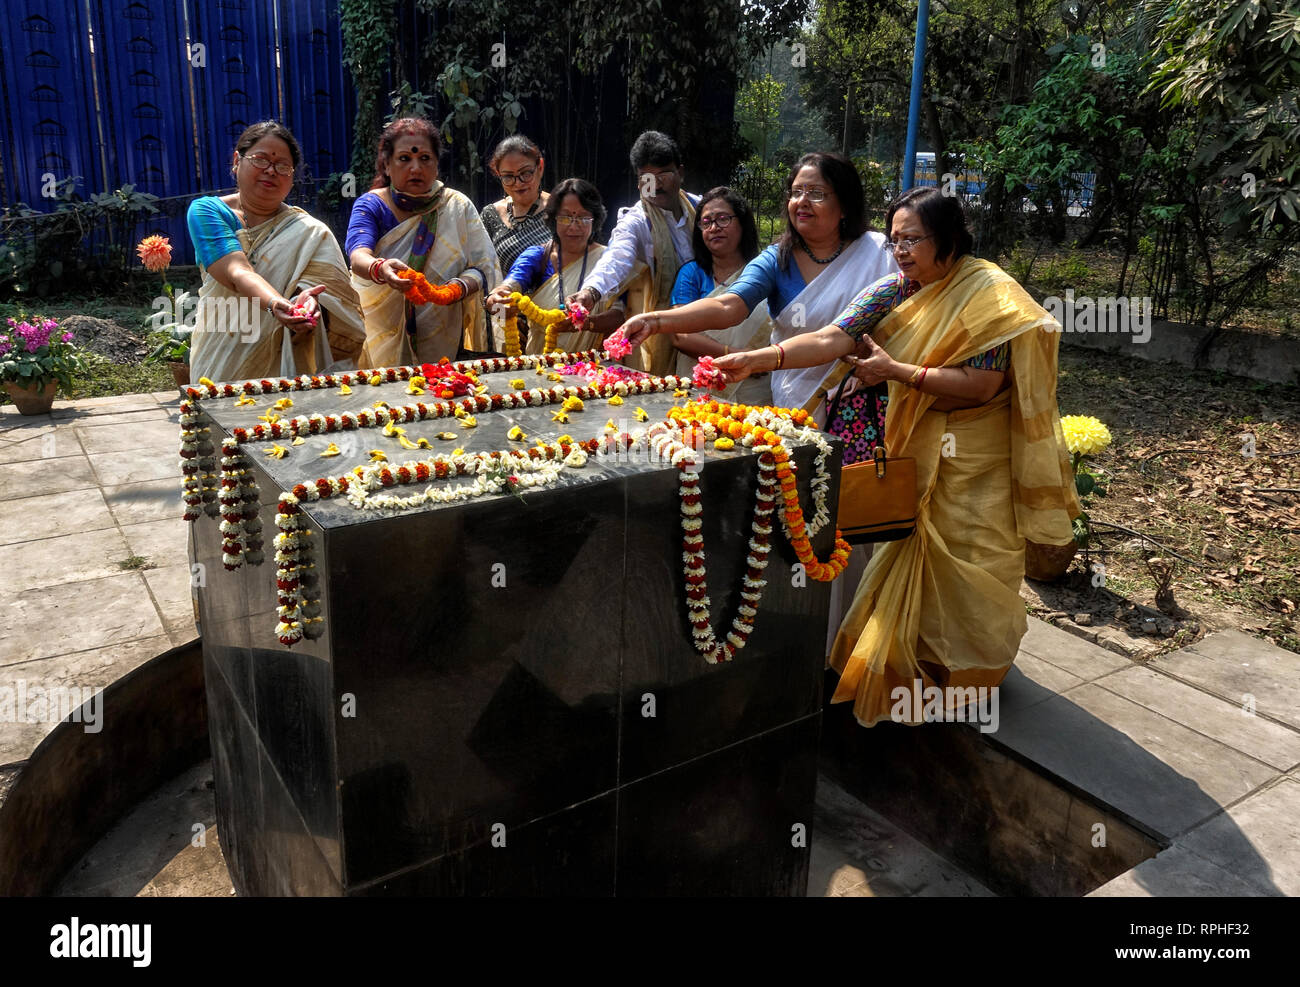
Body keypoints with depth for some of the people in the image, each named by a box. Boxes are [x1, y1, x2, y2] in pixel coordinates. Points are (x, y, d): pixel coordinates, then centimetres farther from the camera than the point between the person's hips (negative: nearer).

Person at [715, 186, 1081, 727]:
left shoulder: (991, 294, -15)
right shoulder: (894, 291, -3)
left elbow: (982, 384, -22)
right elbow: (831, 339, -14)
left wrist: (896, 369, -22)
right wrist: (757, 359, -28)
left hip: (972, 459, -4)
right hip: (911, 449, 4)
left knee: (967, 560, 6)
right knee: (908, 555, 10)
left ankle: (967, 668, 28)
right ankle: (909, 661, 29)